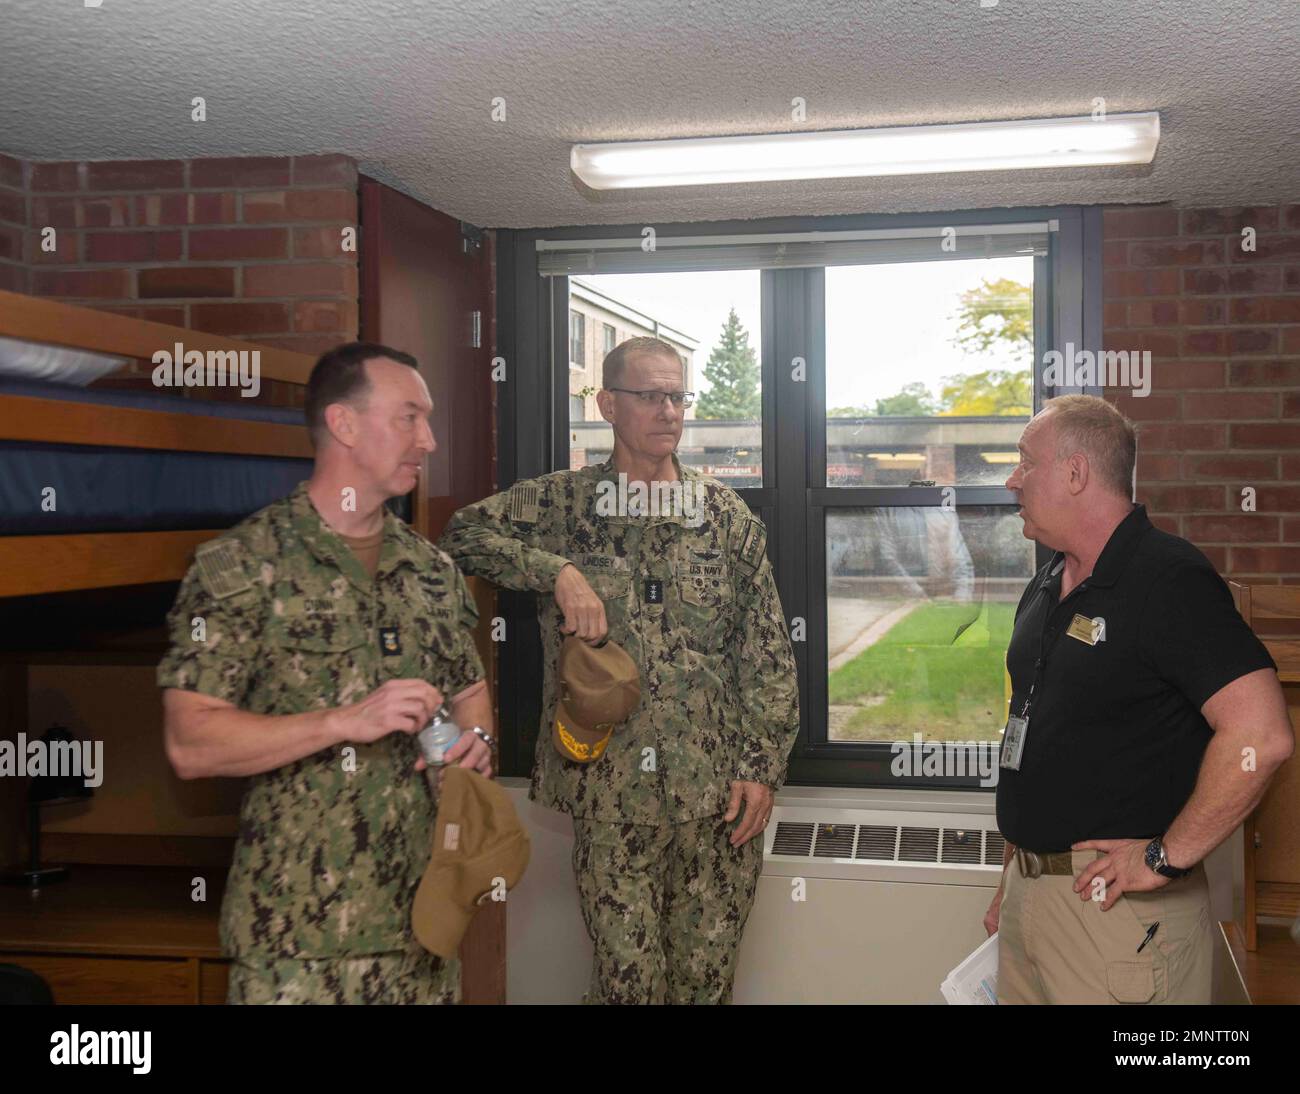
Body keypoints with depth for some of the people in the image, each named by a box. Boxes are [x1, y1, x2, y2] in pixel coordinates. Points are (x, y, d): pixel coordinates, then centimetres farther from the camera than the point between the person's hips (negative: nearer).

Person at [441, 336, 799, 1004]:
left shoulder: (727, 516, 5)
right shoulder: (563, 503, 4)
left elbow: (767, 652, 5)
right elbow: (463, 533, -4)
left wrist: (762, 765, -1)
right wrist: (558, 571, -15)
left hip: (718, 788, 1)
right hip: (609, 791, -1)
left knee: (708, 973, 10)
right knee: (625, 973, 5)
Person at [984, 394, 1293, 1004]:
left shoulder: (1169, 581, -15)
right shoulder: (1045, 590, 13)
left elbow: (1260, 735, -25)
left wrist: (1166, 858, -19)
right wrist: (1014, 876, 18)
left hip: (1116, 904, -8)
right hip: (1030, 882, 8)